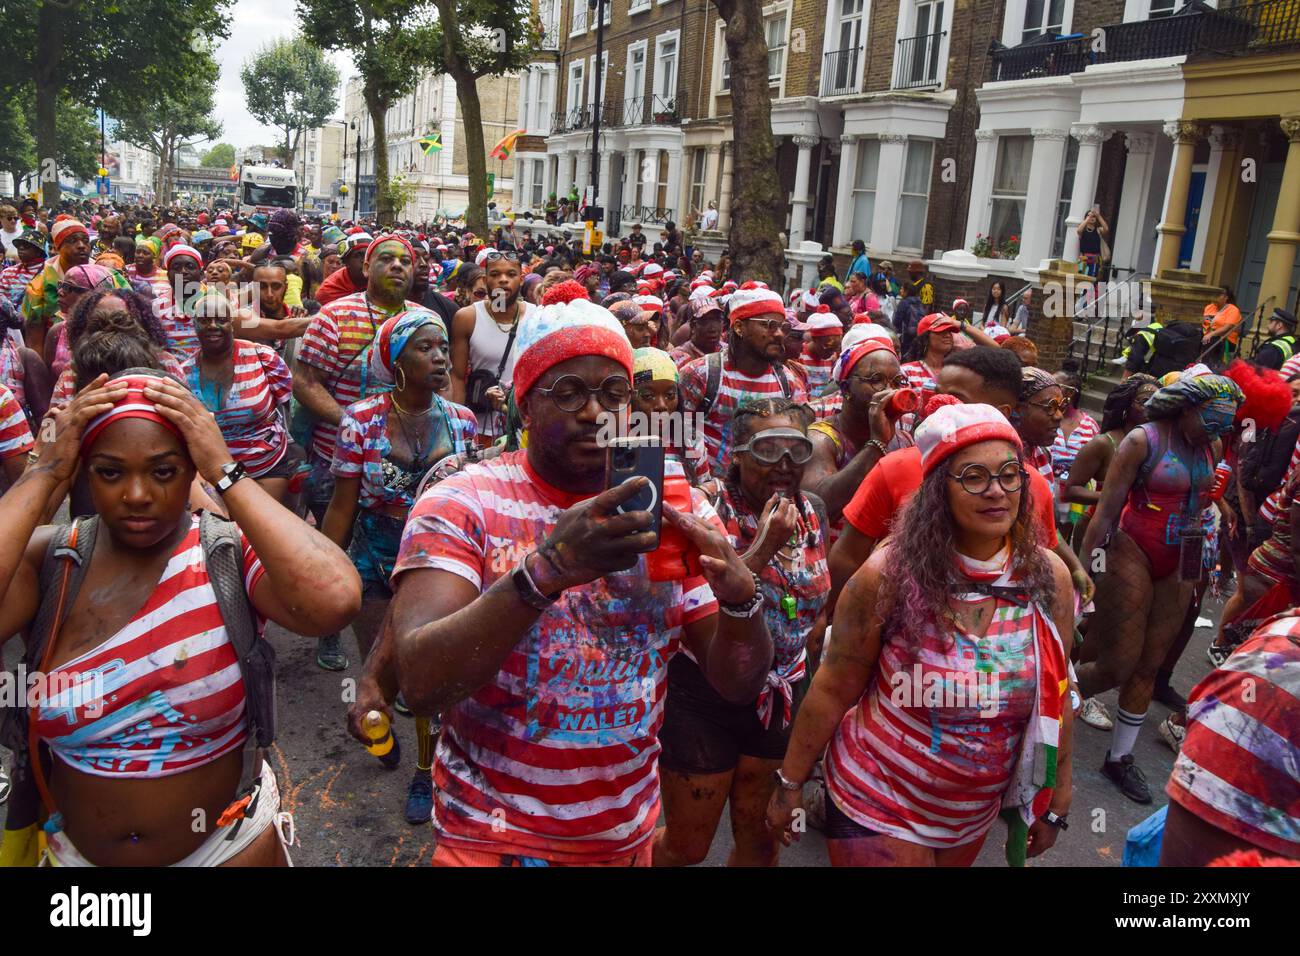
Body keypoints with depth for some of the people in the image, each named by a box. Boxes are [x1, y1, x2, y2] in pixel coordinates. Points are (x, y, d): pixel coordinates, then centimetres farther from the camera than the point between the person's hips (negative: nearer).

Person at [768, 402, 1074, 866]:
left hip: (977, 811, 4)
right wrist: (790, 783, -7)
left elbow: (1055, 695, 0)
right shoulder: (890, 574, -21)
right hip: (879, 805, -4)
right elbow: (833, 689, -13)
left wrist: (1056, 800, 8)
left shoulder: (1048, 576, -11)